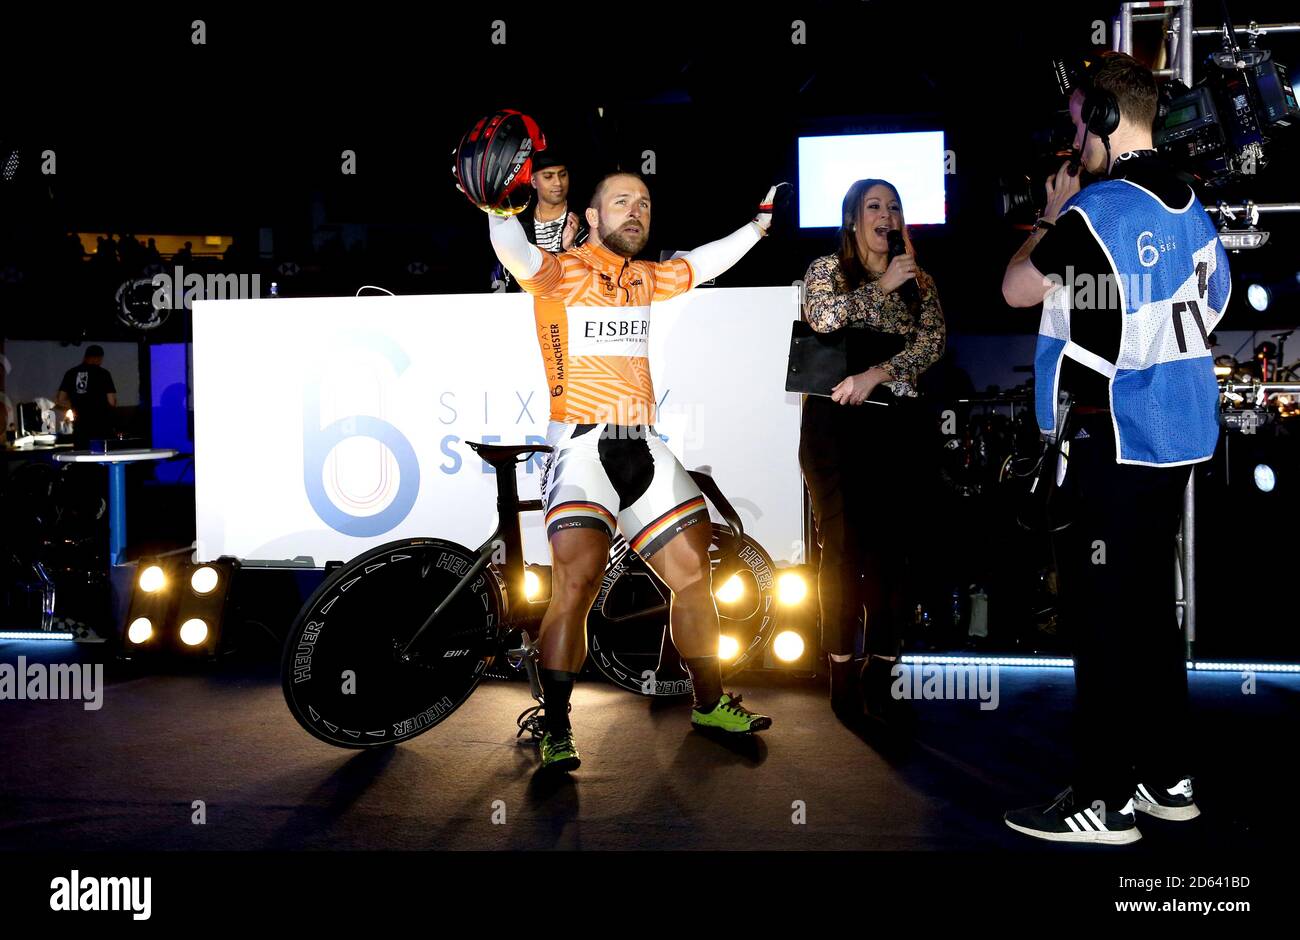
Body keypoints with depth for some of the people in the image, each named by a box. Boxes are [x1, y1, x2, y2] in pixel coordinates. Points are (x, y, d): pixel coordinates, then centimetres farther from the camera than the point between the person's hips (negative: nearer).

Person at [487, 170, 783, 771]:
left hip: (642, 447, 7)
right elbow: (517, 255, -23)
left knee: (692, 570, 8)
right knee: (578, 580, -21)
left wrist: (758, 225, 39)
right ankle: (555, 732, -8)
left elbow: (701, 265, 34)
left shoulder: (643, 278, 17)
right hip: (580, 444, -6)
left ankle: (710, 705, 25)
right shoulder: (563, 271, -2)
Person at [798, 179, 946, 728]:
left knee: (890, 548, -2)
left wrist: (876, 374, -14)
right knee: (843, 547, -3)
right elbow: (824, 318, -13)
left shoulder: (919, 281, 15)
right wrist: (883, 286, -6)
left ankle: (879, 676, 5)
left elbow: (932, 343, 0)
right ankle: (843, 675, 6)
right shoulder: (827, 268, 9)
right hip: (834, 421, -2)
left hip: (896, 421, 2)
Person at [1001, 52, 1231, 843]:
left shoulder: (1093, 209, -16)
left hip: (1111, 440, -9)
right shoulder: (1190, 206, 10)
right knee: (1151, 602, 16)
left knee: (1100, 614, -2)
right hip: (1177, 435, 9)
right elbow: (1211, 307, 17)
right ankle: (1169, 777, 26)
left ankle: (1107, 800, 6)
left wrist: (1051, 218, 10)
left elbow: (1016, 290, -4)